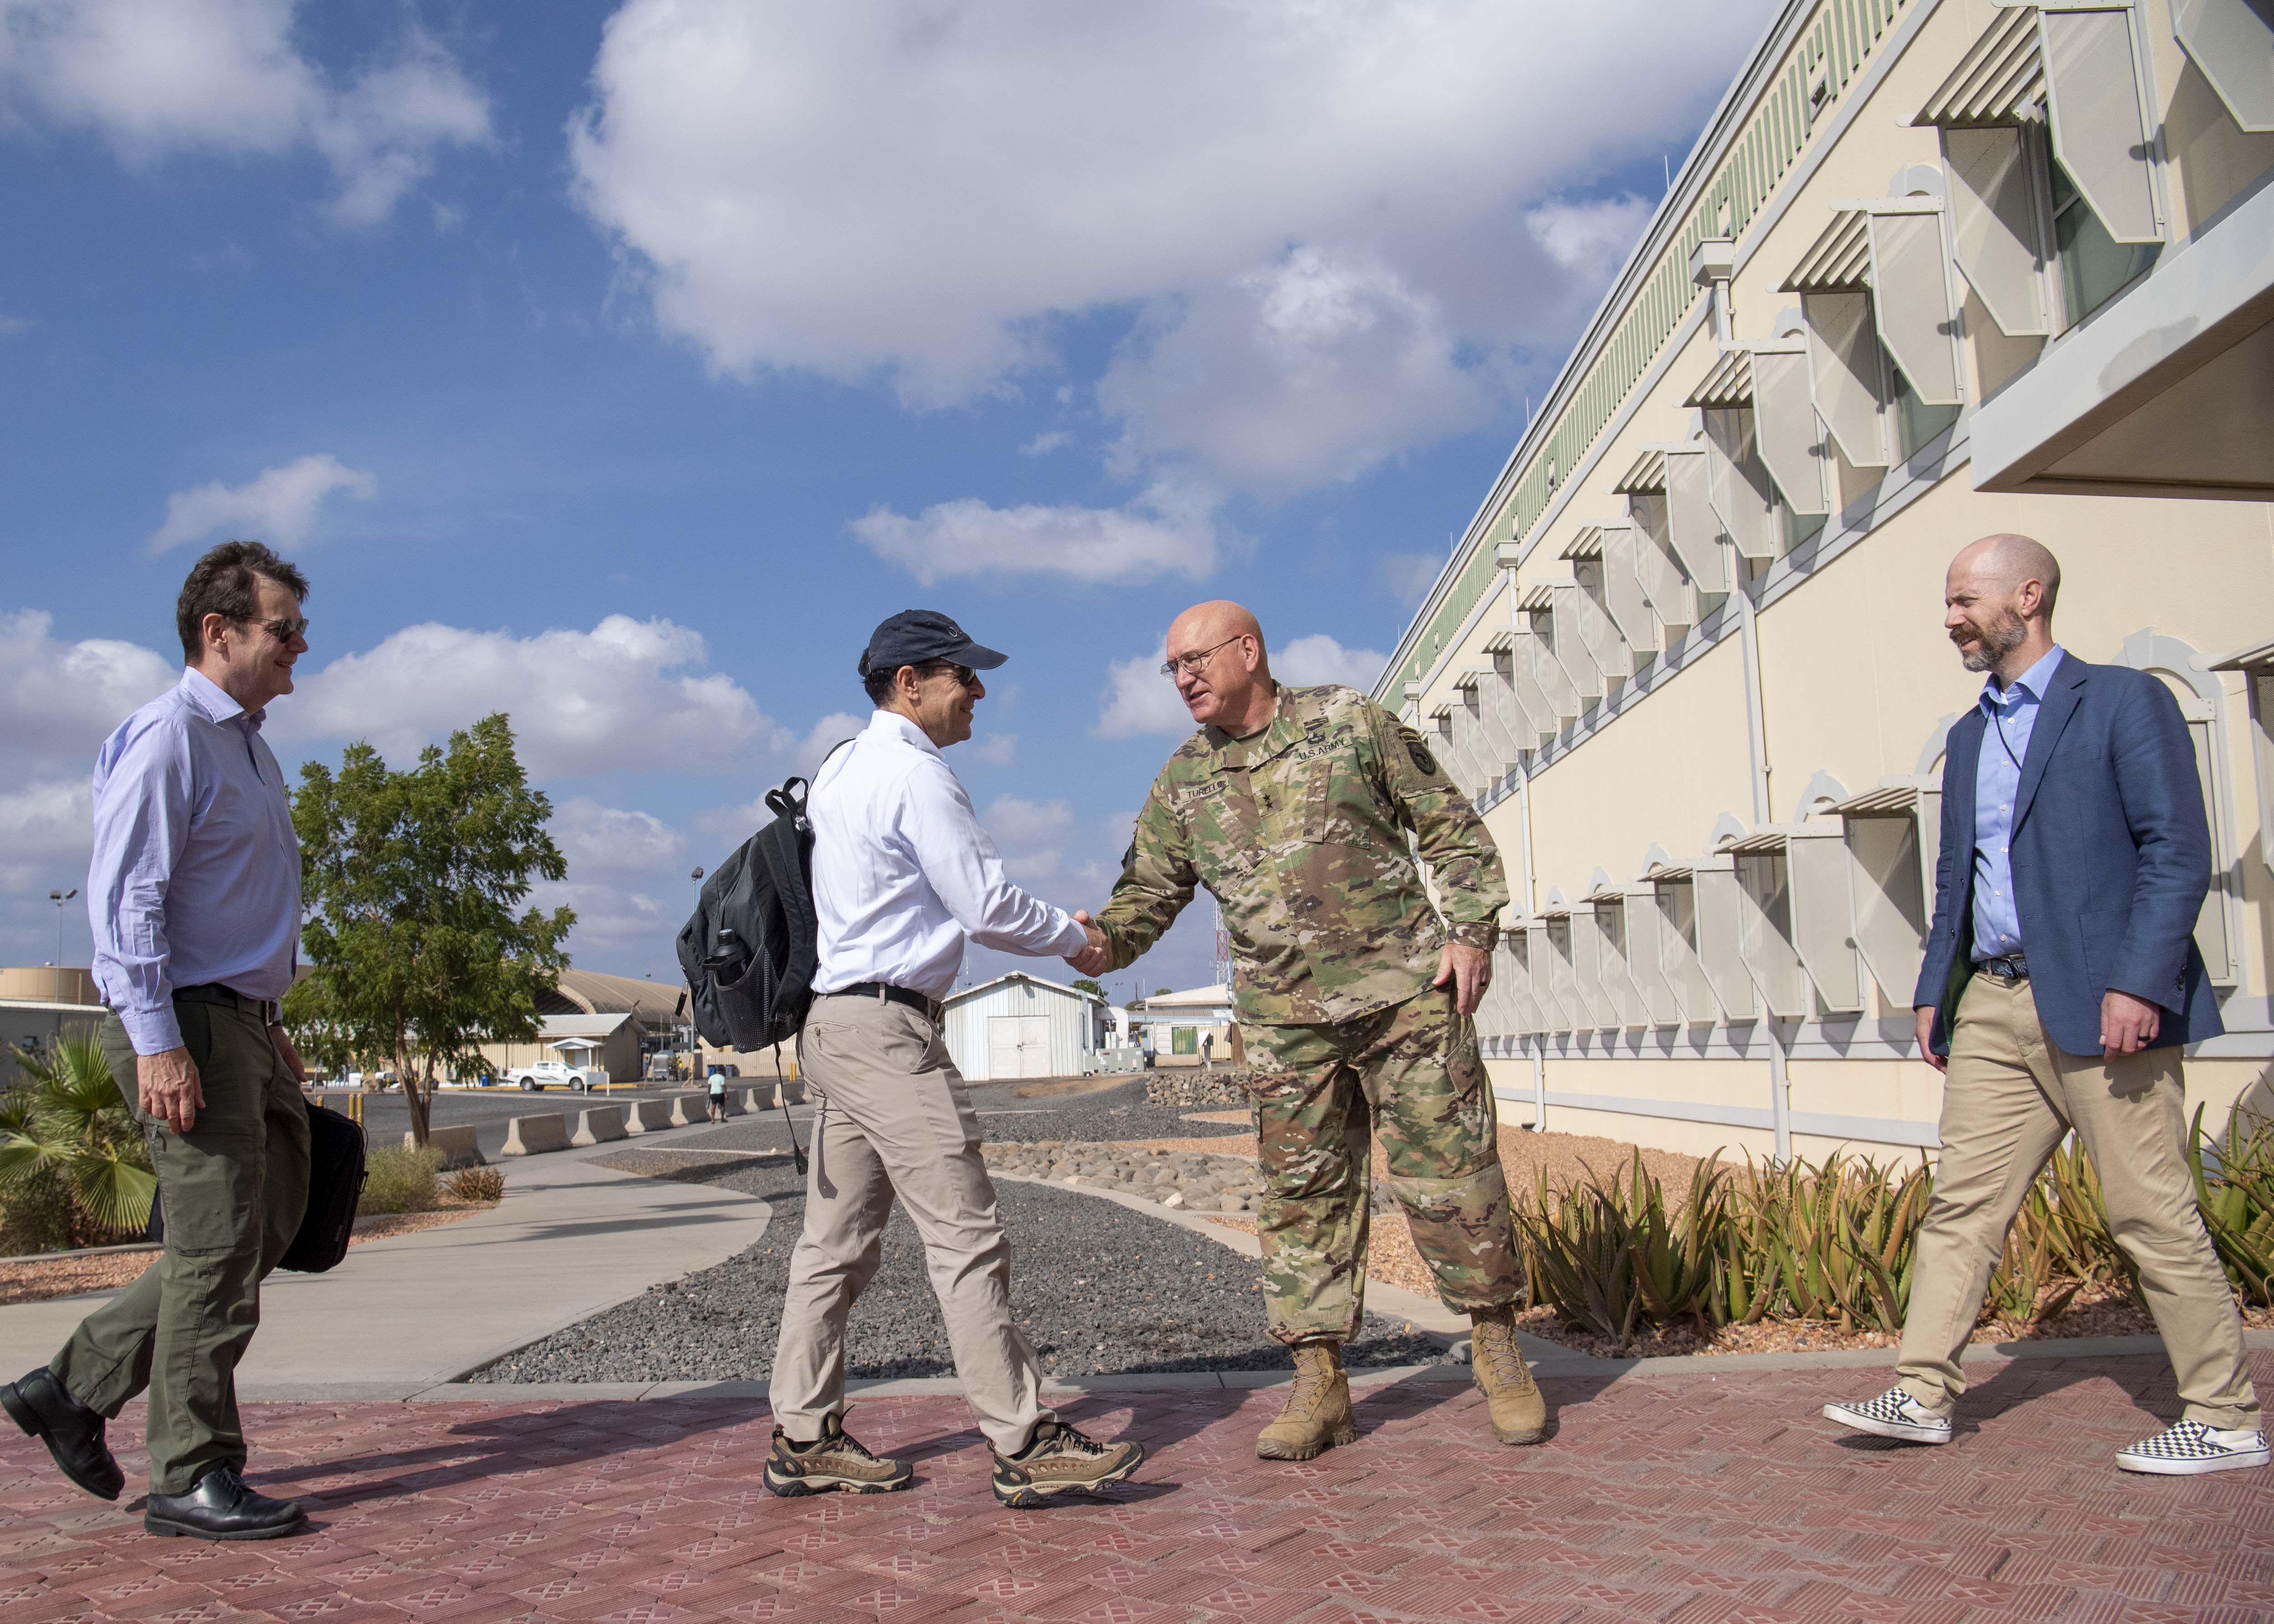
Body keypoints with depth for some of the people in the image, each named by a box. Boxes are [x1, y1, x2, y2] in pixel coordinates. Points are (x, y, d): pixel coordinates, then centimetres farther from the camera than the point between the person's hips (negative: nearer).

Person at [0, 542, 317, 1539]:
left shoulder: (247, 745, 18)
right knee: (217, 1251, -5)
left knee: (261, 1233, 13)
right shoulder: (165, 738, -12)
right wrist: (157, 1041, -24)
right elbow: (126, 897, -19)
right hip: (185, 1023, -10)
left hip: (242, 1023, 10)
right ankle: (192, 1478, 6)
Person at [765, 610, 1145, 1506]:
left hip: (835, 1025, 10)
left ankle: (803, 1439, 16)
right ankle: (1024, 1446, -5)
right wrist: (1074, 935, 4)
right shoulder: (916, 775, -12)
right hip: (888, 1028, -10)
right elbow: (989, 908, -13)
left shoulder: (837, 771, 18)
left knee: (836, 1240, 11)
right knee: (967, 1237, -8)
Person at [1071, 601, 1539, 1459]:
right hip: (1286, 1018, 3)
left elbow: (1451, 827, 5)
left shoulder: (1349, 722, 1)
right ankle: (1318, 1383, 11)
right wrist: (1103, 944, -11)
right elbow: (1148, 887, 9)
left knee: (1451, 1174, 1)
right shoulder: (1184, 781, 9)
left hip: (1405, 992, -3)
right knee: (1302, 1193, 2)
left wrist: (1471, 930, -4)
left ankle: (1498, 1351, 18)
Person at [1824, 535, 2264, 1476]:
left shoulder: (2123, 701, -4)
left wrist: (2137, 982, -20)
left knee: (2153, 1214, 0)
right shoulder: (1968, 737, 18)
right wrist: (1935, 989, 15)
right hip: (1994, 1006, 7)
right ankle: (1924, 1397, 12)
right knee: (1960, 1204, 5)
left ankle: (2225, 1420, 14)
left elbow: (2179, 851, -11)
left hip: (2099, 1005, -7)